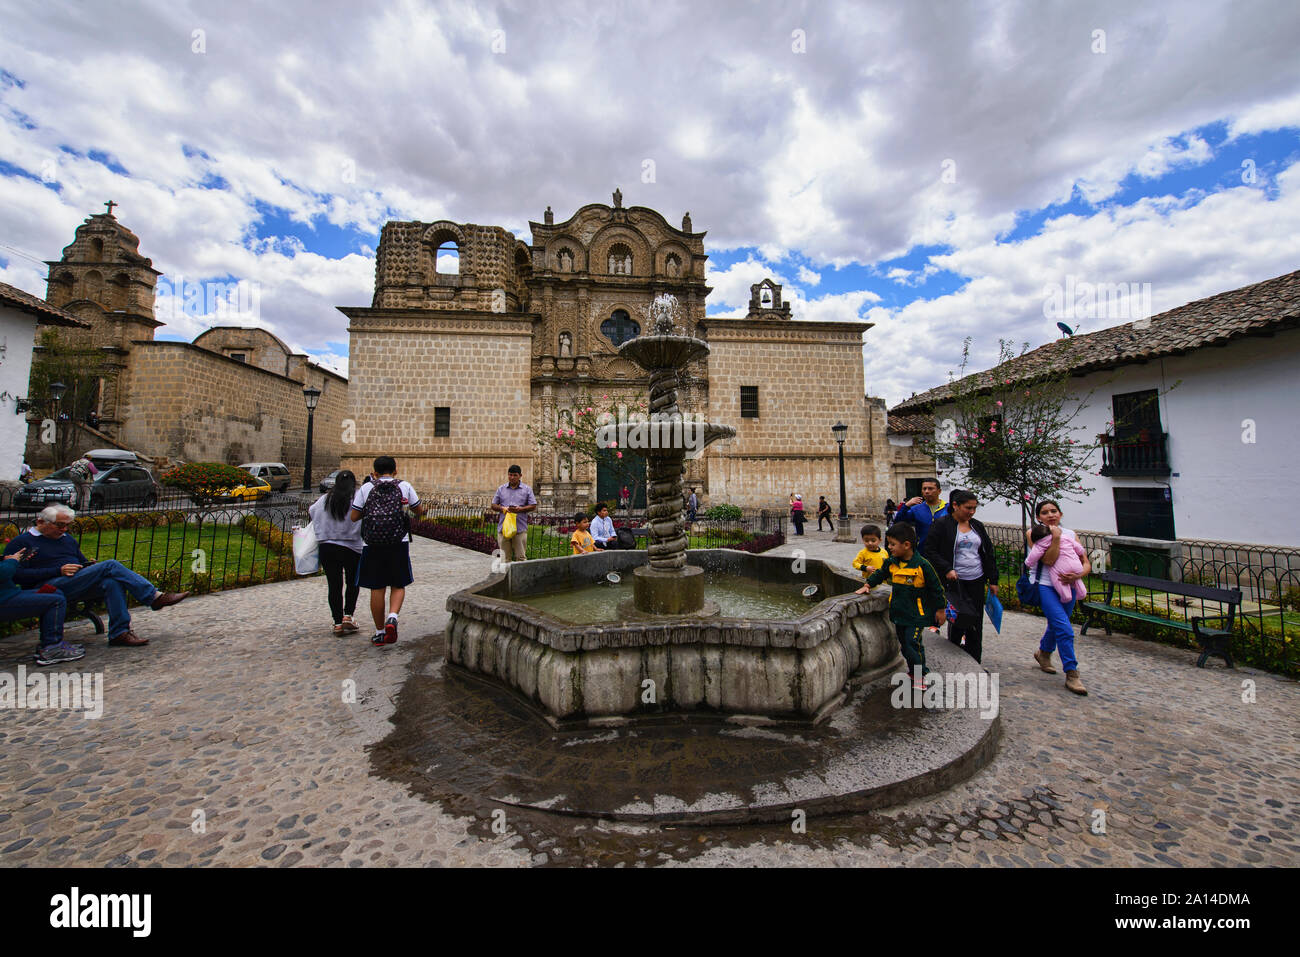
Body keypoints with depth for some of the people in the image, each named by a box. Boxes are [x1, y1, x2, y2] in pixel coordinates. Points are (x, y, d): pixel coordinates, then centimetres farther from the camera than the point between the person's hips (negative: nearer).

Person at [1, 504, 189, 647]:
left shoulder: (67, 539, 27)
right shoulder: (20, 543, 7)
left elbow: (82, 562, 30)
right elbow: (17, 575, -5)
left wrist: (91, 566, 5)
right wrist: (59, 571, -15)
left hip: (78, 587, 6)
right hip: (49, 587, -6)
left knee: (112, 582, -30)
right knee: (111, 566, -29)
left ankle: (119, 633, -32)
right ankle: (154, 597, -30)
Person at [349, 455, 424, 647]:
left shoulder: (366, 488, 4)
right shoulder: (405, 487, 3)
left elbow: (354, 517, 4)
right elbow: (420, 511, 11)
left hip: (372, 545, 1)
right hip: (398, 543, -1)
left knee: (377, 589, 9)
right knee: (398, 585, 12)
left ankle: (379, 632, 18)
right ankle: (392, 617, -13)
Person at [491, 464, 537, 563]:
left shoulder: (527, 489, 7)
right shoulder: (501, 489, 13)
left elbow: (533, 506, 3)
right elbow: (493, 505, 14)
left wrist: (520, 509, -14)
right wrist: (502, 508, -8)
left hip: (520, 528, -2)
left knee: (520, 557, 1)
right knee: (505, 557, 5)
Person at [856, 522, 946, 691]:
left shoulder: (921, 565, -17)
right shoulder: (892, 563, -1)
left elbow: (936, 588, -8)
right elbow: (880, 574, 17)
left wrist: (939, 609, -3)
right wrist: (867, 585, 7)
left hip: (916, 613, -6)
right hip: (899, 612, 6)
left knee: (912, 643, -8)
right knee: (904, 642, 15)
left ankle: (920, 675, 10)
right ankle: (913, 670, 32)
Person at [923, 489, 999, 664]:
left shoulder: (977, 525, 11)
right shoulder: (941, 524, -7)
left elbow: (989, 554, 16)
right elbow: (930, 551, -9)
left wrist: (993, 580, 13)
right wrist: (947, 569, -19)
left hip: (976, 582, 5)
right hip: (954, 582, -5)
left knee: (976, 624, 8)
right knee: (957, 622, -6)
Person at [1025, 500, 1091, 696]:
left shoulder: (1070, 535, 7)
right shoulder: (1033, 534, -5)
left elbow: (1087, 564, 4)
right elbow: (1049, 560, -16)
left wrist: (1077, 575, -15)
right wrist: (1055, 537, -18)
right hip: (1045, 586, -5)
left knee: (1057, 625, 19)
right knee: (1064, 629, -15)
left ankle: (1043, 652, 45)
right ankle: (1071, 674, -6)